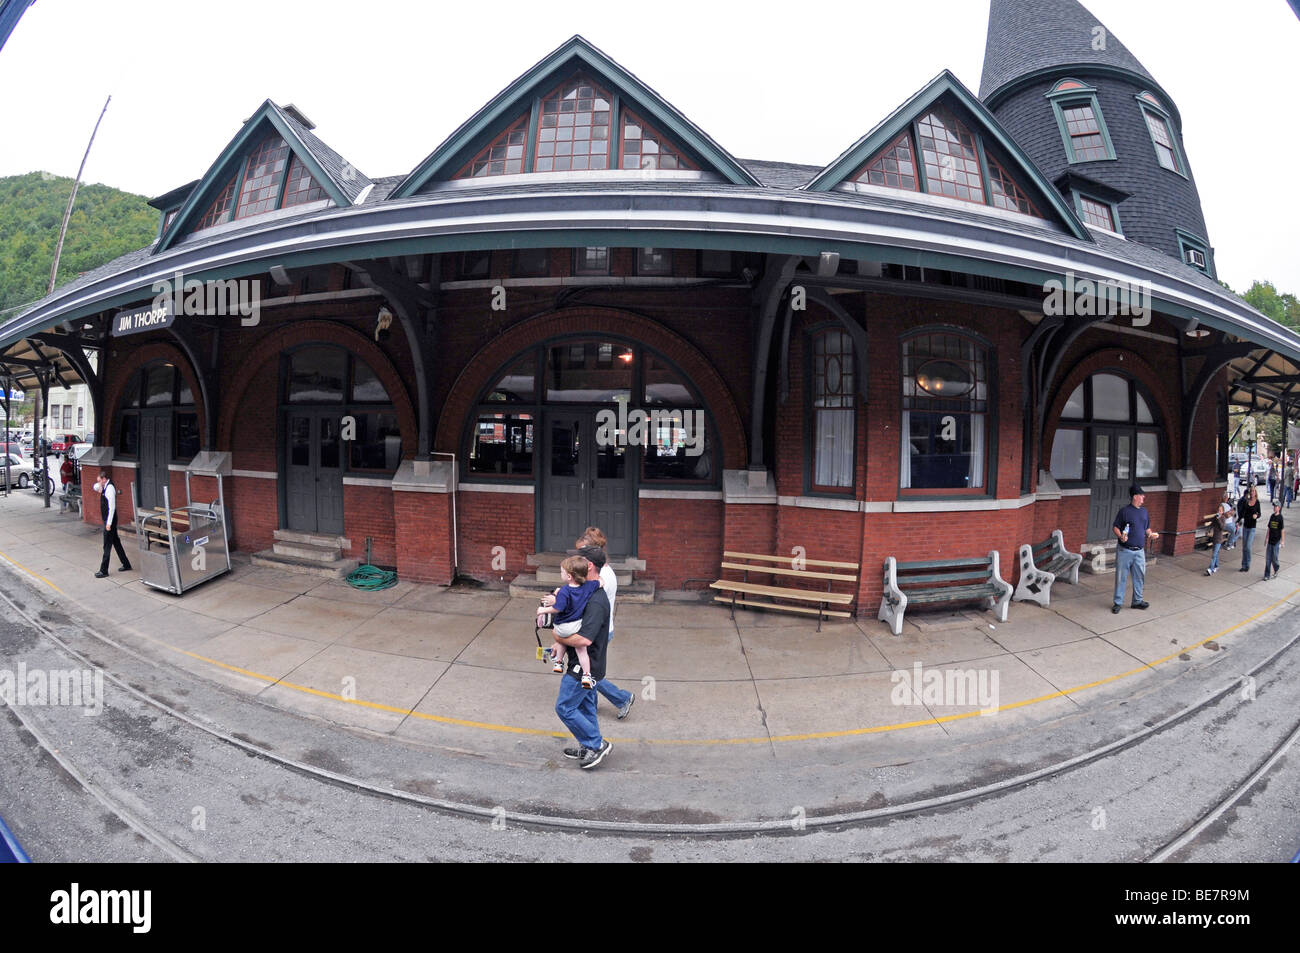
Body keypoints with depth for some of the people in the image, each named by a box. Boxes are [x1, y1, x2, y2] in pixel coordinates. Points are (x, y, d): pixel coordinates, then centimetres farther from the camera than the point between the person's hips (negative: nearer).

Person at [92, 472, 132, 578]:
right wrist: (99, 484, 4)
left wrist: (109, 523, -24)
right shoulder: (105, 487, 8)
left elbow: (112, 507, -24)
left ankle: (104, 571, 2)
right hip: (108, 521, 10)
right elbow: (95, 487, 29)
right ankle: (126, 565, 24)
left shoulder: (110, 488, -20)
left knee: (107, 546, -3)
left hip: (110, 521, -10)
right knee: (116, 543, 16)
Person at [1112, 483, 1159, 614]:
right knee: (1121, 577, 1)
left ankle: (1137, 601, 26)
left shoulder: (1144, 511, 10)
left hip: (1139, 551, 5)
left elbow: (1147, 528, 20)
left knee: (1139, 576, 12)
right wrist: (1120, 536, -24)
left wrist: (1151, 534, -1)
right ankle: (1118, 602, 10)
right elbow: (1116, 527, -5)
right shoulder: (1124, 511, -7)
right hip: (1124, 550, -5)